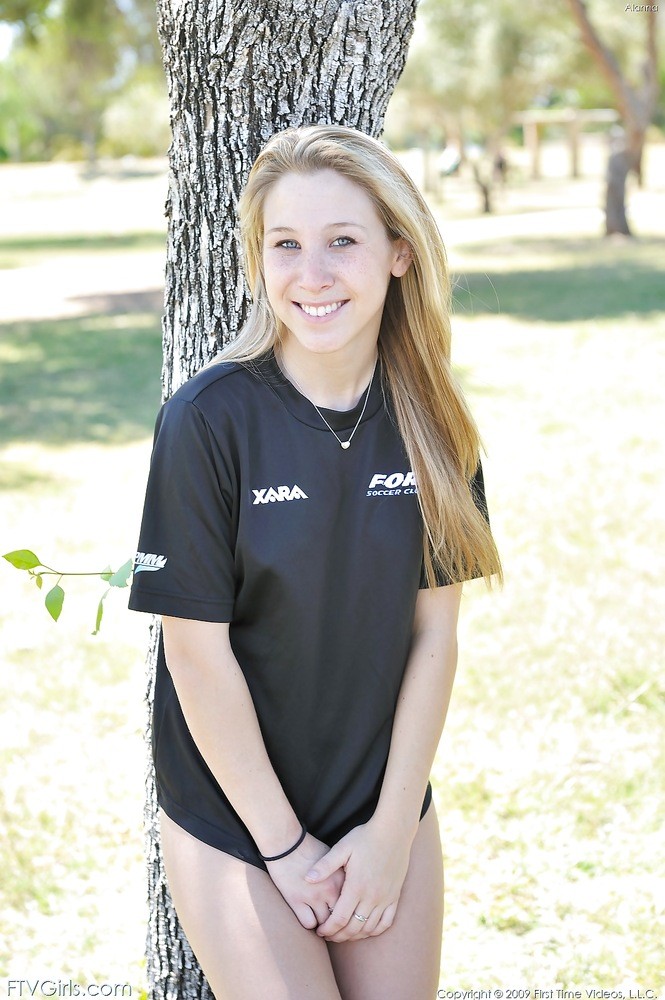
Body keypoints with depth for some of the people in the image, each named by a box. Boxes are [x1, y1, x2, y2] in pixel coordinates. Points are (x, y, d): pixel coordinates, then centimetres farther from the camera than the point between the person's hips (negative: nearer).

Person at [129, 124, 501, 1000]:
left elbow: (434, 632, -3)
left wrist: (392, 830, -7)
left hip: (390, 809, 4)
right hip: (234, 818, -3)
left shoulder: (431, 422, -5)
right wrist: (285, 843, -11)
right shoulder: (210, 419, -17)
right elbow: (199, 653, -14)